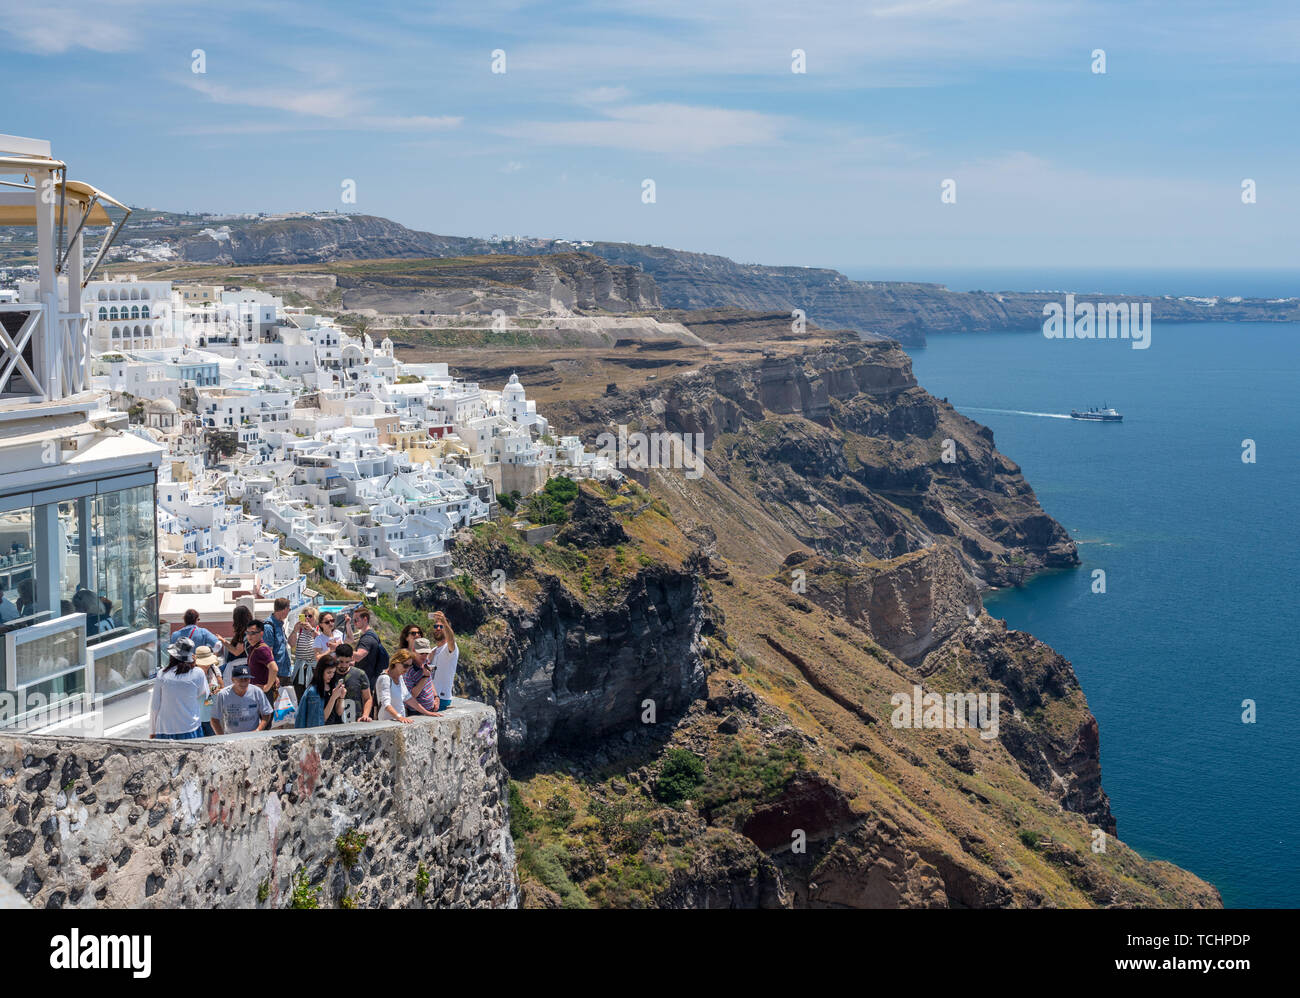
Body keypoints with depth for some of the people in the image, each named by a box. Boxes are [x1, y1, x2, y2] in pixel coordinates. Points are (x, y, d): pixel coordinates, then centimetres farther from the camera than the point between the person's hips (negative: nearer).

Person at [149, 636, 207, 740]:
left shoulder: (162, 674, -4)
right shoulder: (198, 674, -7)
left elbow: (154, 706, 2)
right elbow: (204, 695, 12)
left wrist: (152, 731, 14)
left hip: (165, 731, 1)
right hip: (190, 730, -1)